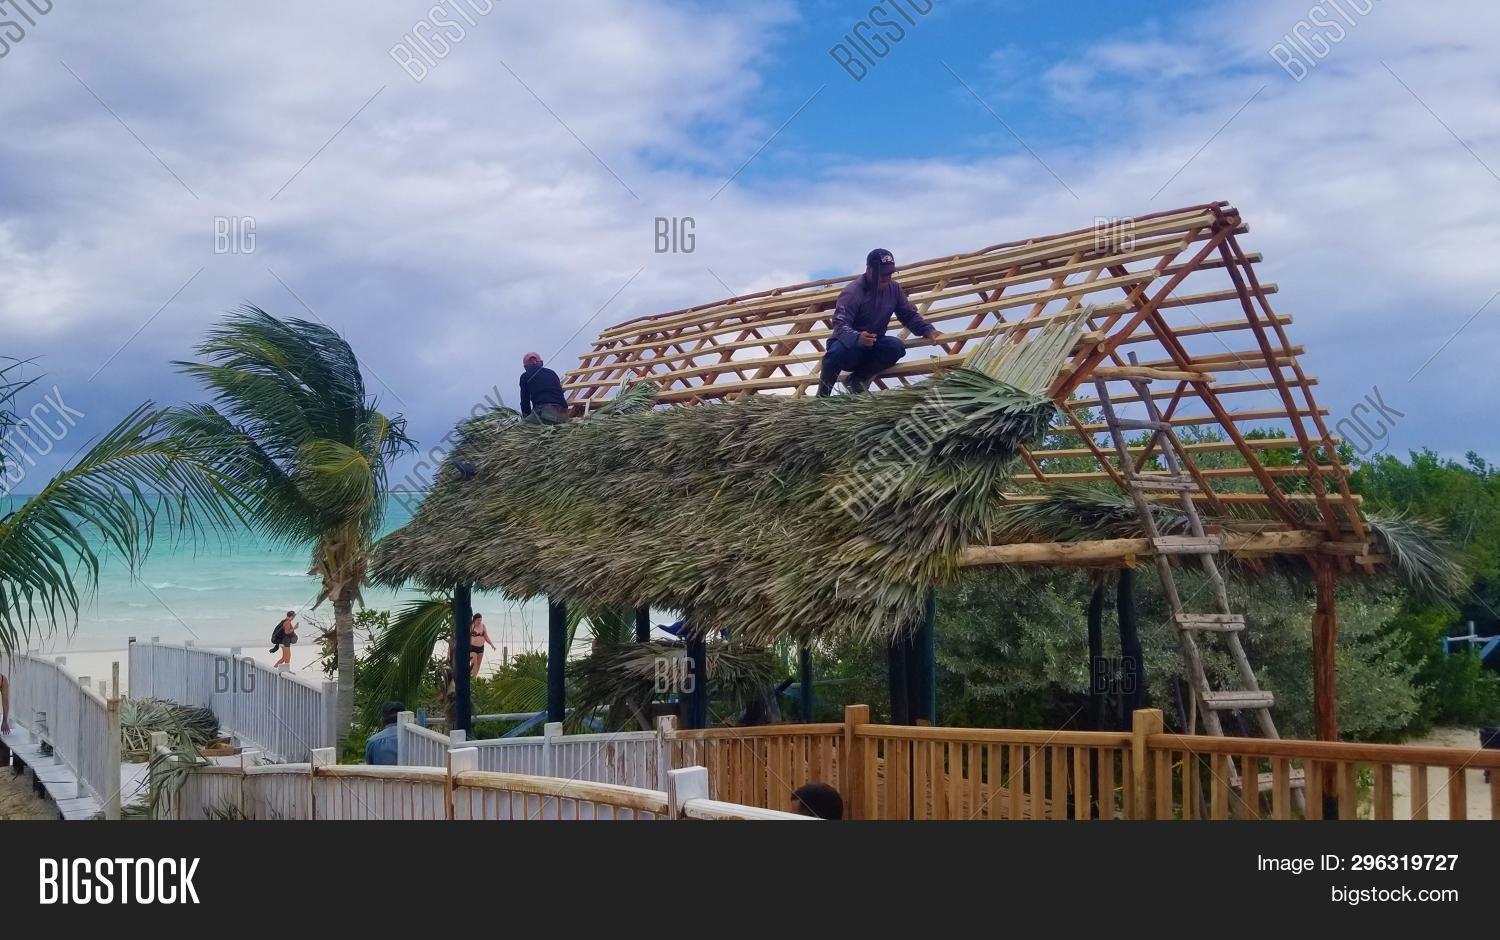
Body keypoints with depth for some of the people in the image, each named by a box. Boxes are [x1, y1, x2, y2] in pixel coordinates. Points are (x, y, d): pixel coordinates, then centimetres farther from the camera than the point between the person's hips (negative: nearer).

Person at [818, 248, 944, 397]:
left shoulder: (893, 288, -1)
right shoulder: (852, 293, -19)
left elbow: (909, 316, 8)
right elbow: (841, 325, -30)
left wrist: (929, 331, -11)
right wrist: (858, 338, -52)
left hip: (872, 347, 5)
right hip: (850, 345, -5)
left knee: (896, 346, -26)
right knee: (838, 351, -39)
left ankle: (857, 380, -7)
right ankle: (822, 394, -13)